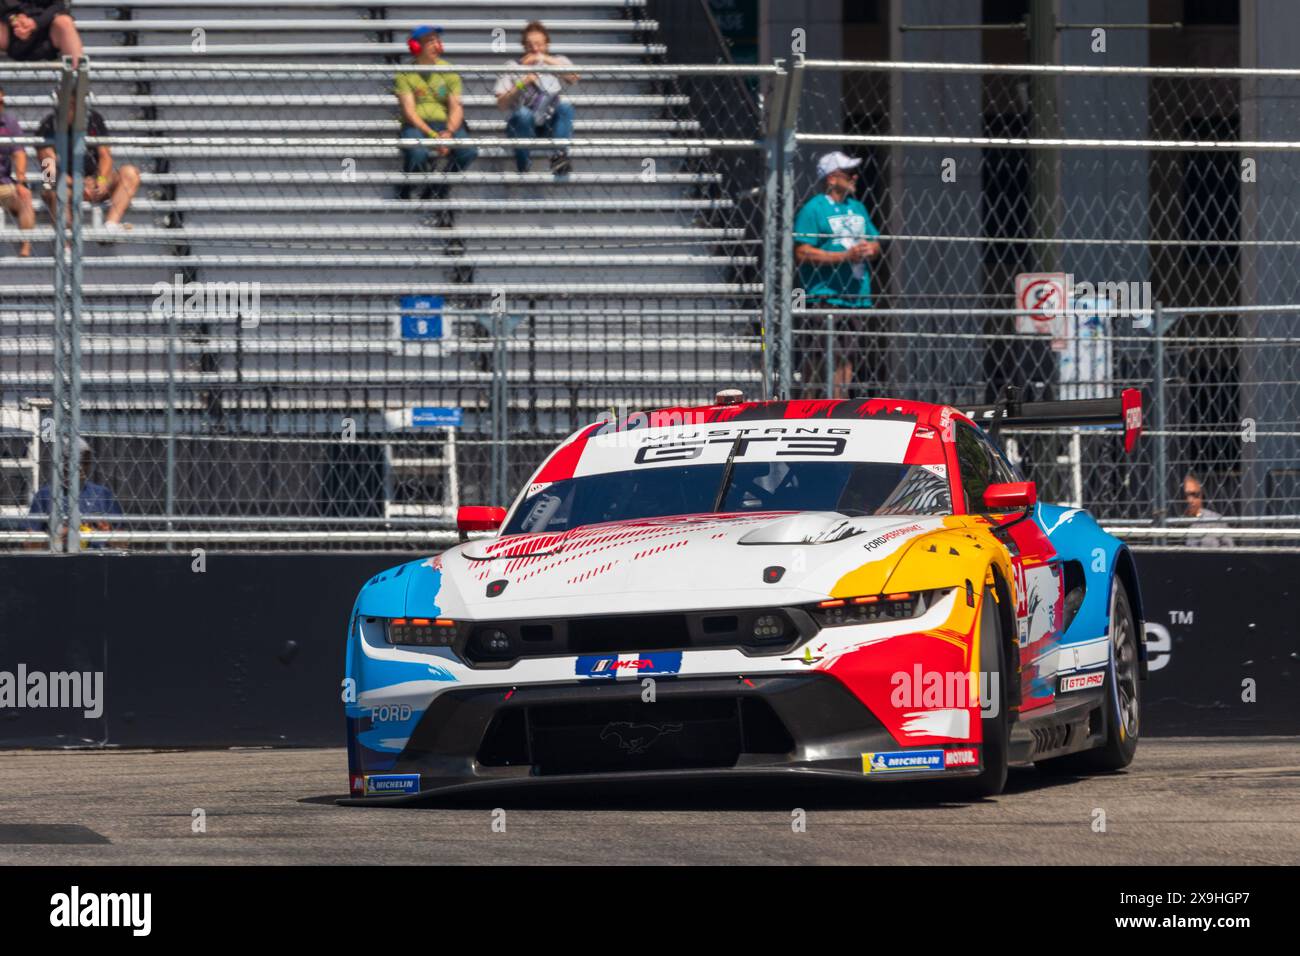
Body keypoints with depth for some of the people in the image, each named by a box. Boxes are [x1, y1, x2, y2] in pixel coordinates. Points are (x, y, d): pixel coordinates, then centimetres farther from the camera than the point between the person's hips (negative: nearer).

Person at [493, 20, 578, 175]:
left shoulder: (557, 63, 7)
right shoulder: (513, 68, 4)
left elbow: (574, 77, -17)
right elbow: (502, 104, -5)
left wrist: (546, 60, -24)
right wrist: (521, 85, -19)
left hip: (550, 127, 1)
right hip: (522, 127, -1)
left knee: (565, 105, -27)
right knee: (523, 113, -35)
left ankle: (559, 156, -32)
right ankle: (523, 166, -19)